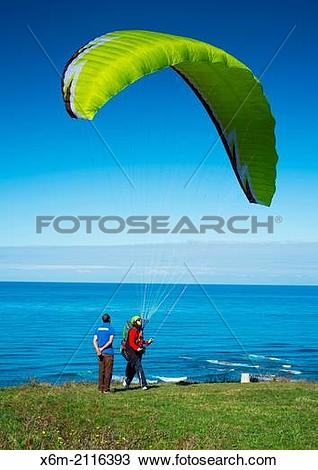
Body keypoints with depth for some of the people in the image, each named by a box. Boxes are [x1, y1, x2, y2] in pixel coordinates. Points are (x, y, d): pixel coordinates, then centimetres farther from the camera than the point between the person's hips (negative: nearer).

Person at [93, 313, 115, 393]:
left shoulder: (98, 328, 11)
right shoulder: (111, 328, -3)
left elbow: (94, 341, 2)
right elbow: (110, 341, -14)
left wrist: (98, 350, -8)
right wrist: (102, 348, -12)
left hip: (101, 353, 5)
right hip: (108, 352, -5)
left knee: (101, 371, 10)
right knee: (108, 372, 1)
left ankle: (100, 388, 10)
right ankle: (106, 389, 0)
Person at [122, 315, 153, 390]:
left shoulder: (140, 330, 13)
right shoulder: (132, 331, -14)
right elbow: (131, 343, -21)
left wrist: (147, 342, 5)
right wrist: (137, 348, -35)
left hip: (138, 352, 9)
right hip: (132, 352, -9)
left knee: (133, 369, 15)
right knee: (139, 368, -12)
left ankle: (126, 382, 31)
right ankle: (143, 384, -13)